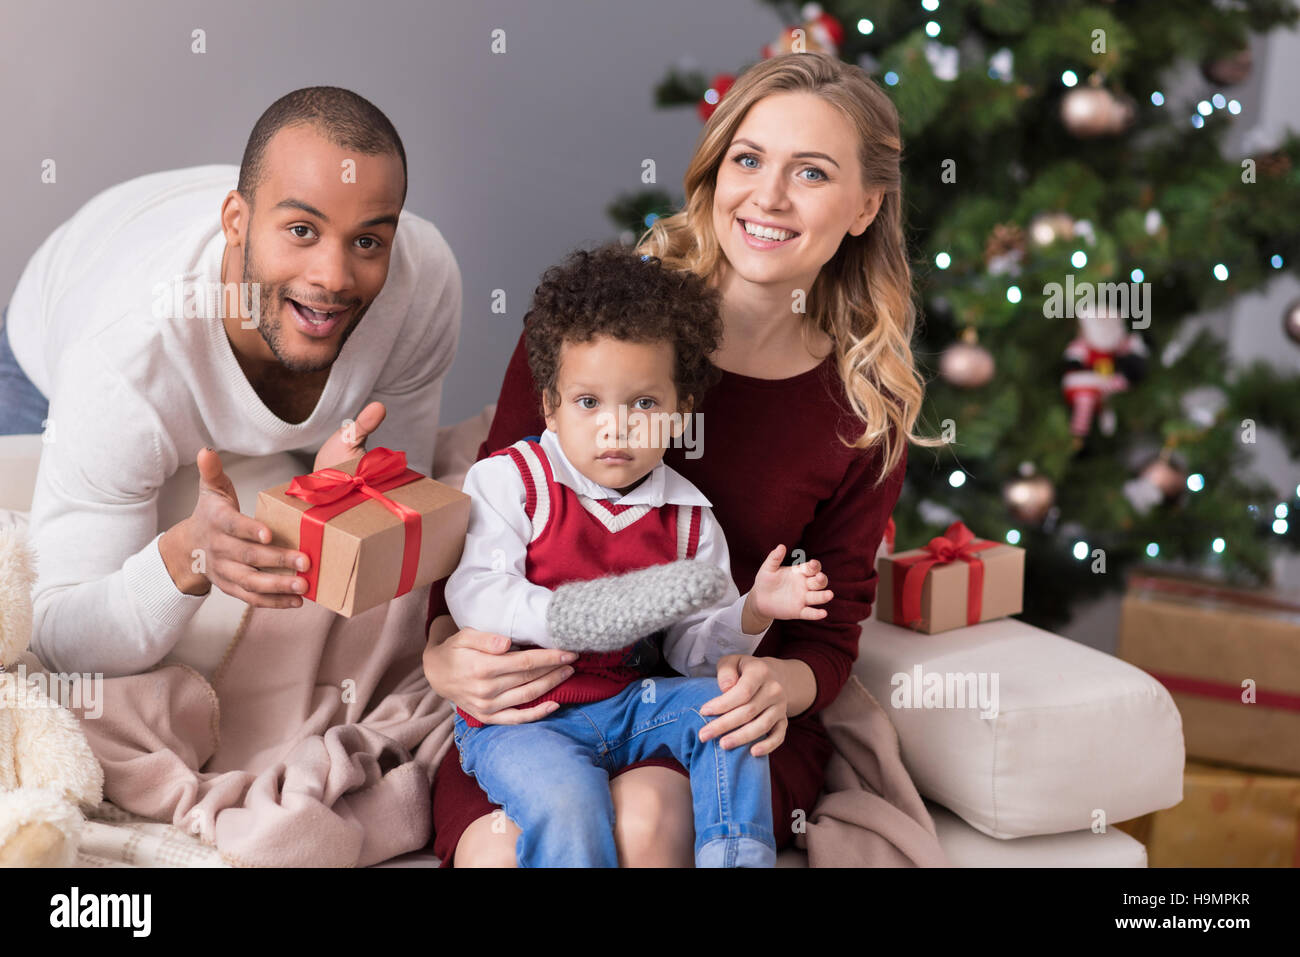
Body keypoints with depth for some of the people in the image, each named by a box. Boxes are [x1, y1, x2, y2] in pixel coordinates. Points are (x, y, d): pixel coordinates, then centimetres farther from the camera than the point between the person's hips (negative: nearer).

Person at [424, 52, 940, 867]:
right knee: (503, 846, -32)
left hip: (715, 716, 1)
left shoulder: (864, 409, 0)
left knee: (649, 818, -34)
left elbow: (832, 630, 6)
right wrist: (444, 653, -17)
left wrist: (779, 684, -18)